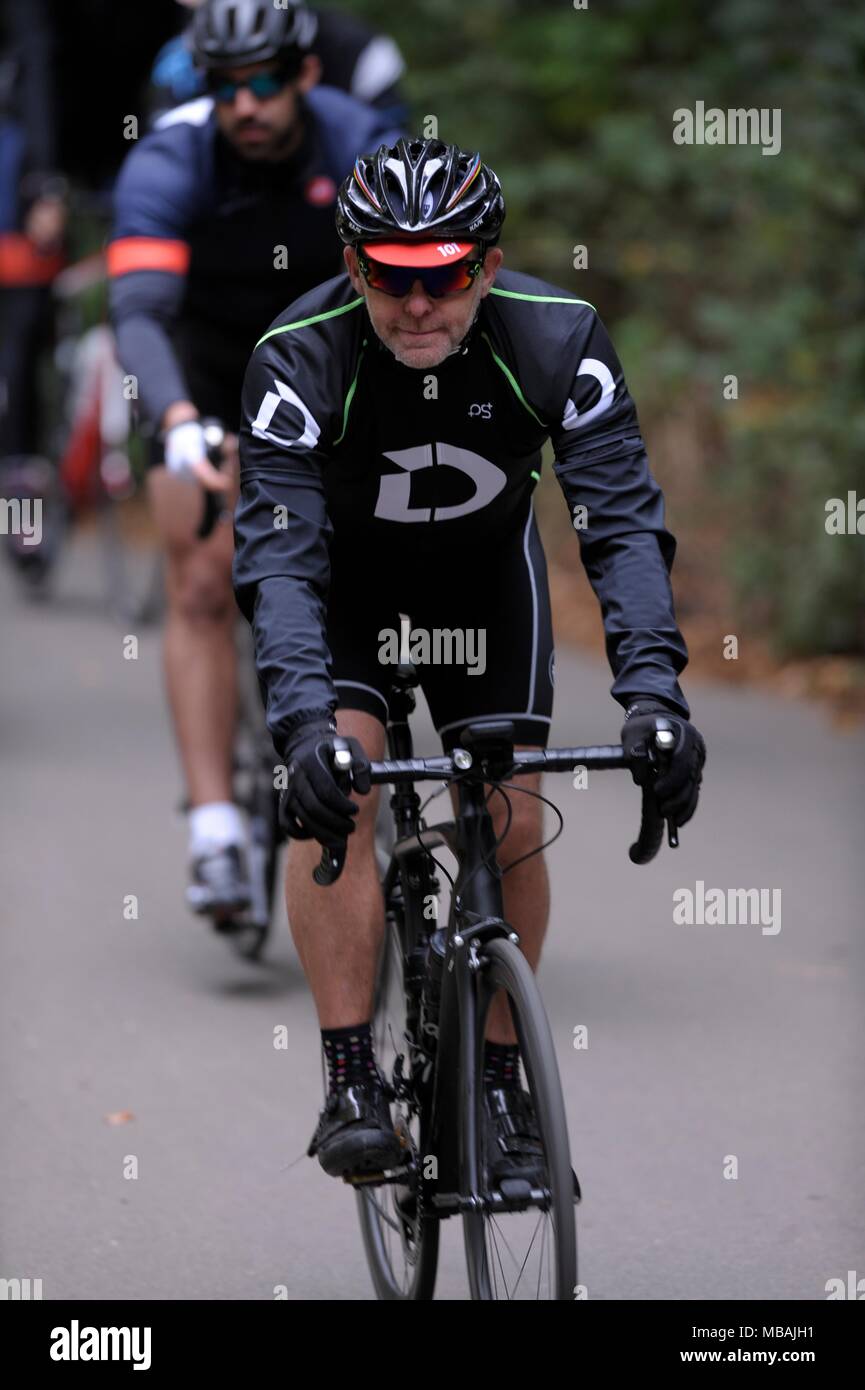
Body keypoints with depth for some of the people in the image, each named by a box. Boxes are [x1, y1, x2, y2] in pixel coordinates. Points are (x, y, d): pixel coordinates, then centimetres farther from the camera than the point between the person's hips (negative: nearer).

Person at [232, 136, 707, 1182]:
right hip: (344, 572, -1)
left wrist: (652, 687, -47)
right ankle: (350, 1084, -16)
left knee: (513, 822, -8)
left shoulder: (556, 337, -29)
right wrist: (303, 719, -55)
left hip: (485, 568, 2)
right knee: (339, 791, -22)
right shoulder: (300, 354, -33)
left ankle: (499, 1083, 8)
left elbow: (623, 520, -33)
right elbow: (278, 549, -40)